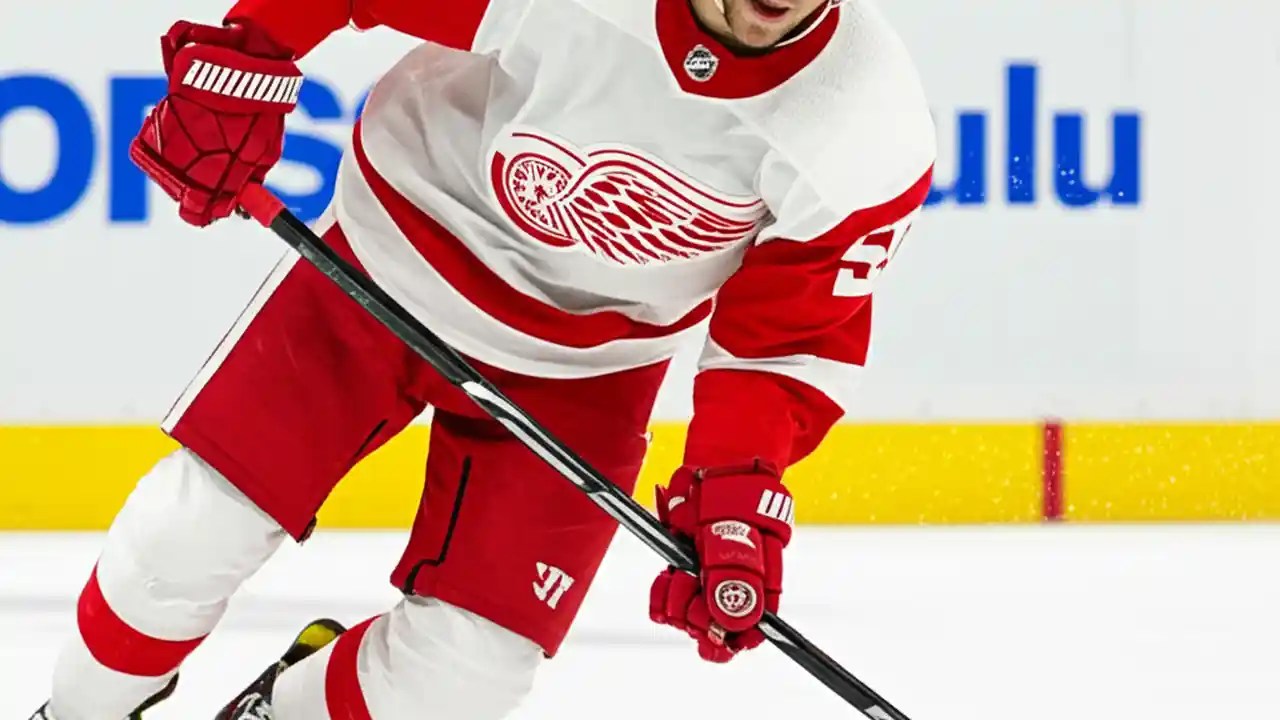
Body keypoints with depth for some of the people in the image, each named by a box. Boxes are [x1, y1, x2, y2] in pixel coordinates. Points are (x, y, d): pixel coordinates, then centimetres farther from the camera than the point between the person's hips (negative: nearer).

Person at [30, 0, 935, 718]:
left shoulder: (875, 137, -27)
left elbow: (788, 337, -14)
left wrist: (739, 489, -24)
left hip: (578, 373, 1)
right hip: (391, 258, -1)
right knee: (187, 534, -3)